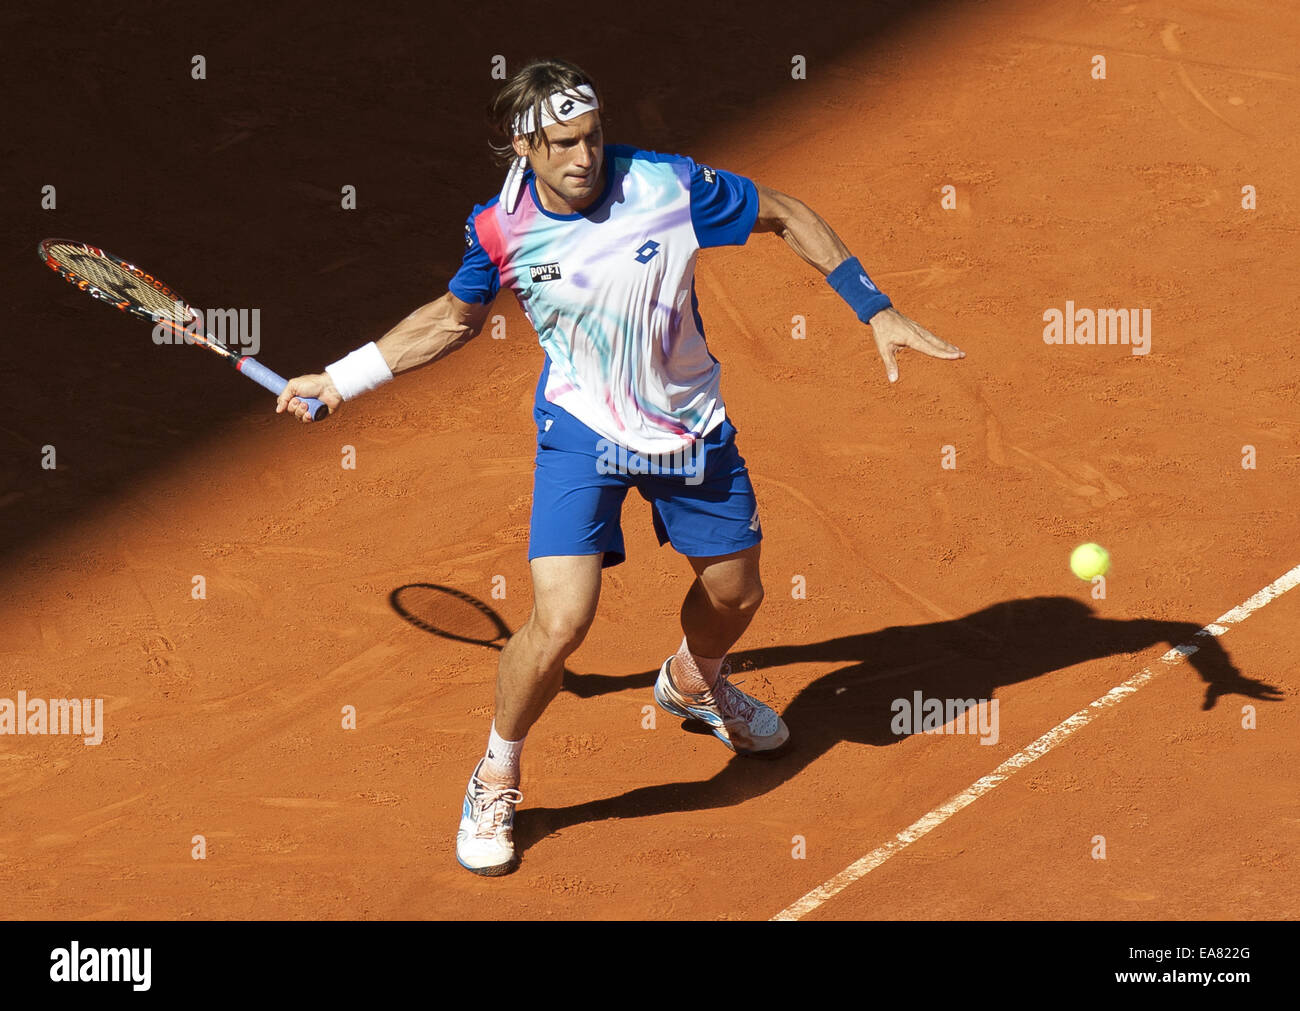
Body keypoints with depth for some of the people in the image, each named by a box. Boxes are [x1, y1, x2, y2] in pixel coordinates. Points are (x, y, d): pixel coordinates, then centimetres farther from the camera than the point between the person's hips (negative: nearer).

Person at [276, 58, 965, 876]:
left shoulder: (671, 186, -20)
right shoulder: (501, 231, -15)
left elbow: (787, 216, -4)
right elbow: (454, 318, 6)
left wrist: (877, 311, -7)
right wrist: (340, 379, 6)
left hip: (691, 428, 2)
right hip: (583, 431, -2)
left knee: (736, 594, 18)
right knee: (561, 623, -19)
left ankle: (694, 683, 57)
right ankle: (496, 781, 8)